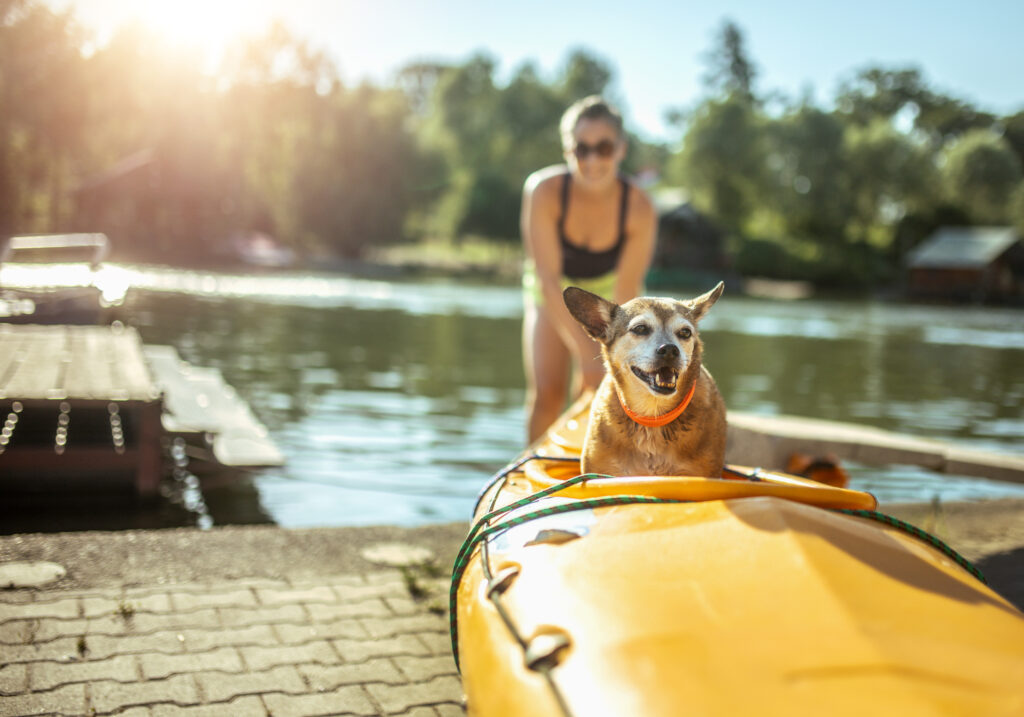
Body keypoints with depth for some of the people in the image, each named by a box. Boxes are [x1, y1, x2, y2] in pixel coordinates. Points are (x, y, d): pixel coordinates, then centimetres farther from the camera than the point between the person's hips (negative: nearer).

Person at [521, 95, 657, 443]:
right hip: (552, 294, 0)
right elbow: (548, 281, -33)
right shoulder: (543, 191, -31)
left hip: (607, 290, 1)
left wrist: (613, 361, -31)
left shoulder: (639, 209, -28)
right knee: (547, 394, -12)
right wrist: (586, 351, -40)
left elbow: (625, 297, -25)